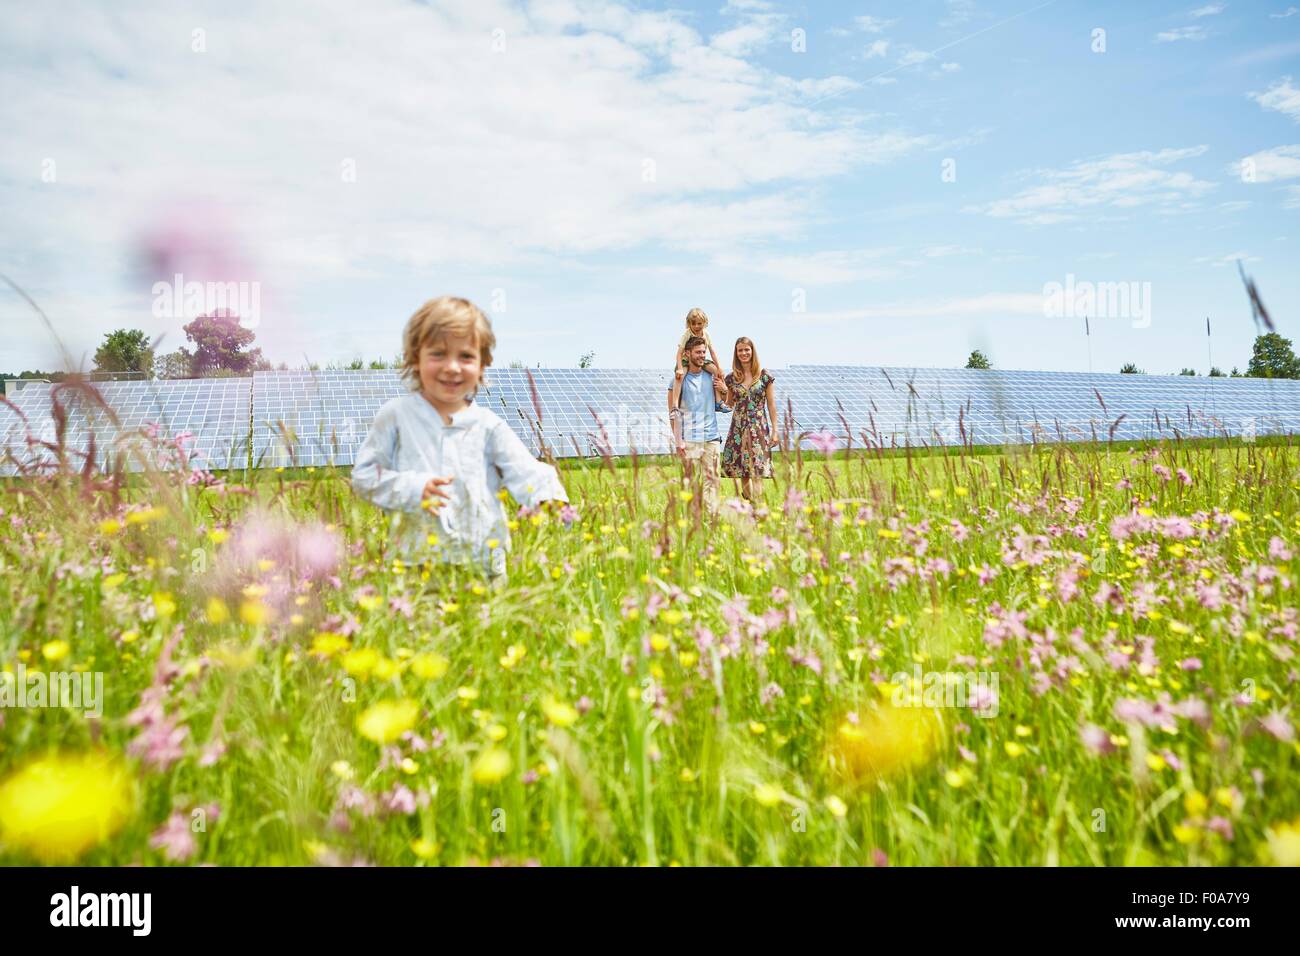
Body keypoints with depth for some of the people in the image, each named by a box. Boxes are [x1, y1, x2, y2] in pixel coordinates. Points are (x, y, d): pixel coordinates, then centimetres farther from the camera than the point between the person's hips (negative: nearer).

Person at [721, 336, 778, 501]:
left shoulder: (765, 376, 0)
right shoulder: (731, 378, 7)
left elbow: (771, 405, 2)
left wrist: (775, 430, -1)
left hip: (759, 427, -3)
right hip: (738, 427, 3)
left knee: (756, 470, -8)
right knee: (742, 470, 5)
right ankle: (747, 502, 18)